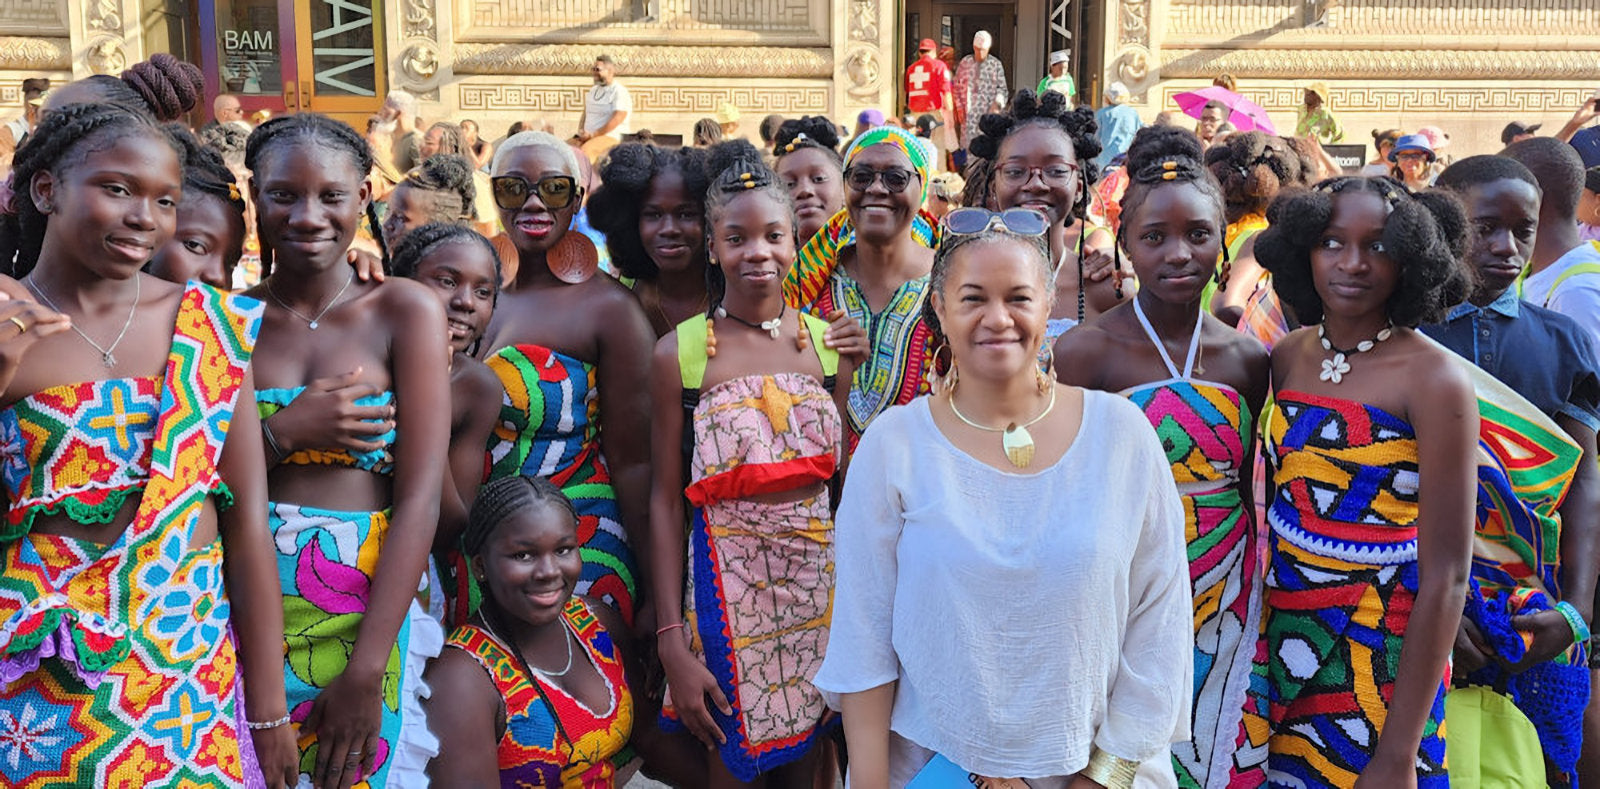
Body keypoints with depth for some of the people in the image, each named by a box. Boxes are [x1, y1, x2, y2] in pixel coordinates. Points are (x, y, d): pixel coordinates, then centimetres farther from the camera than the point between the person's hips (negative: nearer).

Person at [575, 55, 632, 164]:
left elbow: (616, 120, -16)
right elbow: (585, 114, 21)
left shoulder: (620, 92, -7)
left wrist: (593, 135, -17)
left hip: (610, 137, -8)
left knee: (586, 150, -35)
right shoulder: (593, 91, 18)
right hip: (588, 136, 8)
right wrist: (581, 132, 0)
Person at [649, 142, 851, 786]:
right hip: (728, 579, -2)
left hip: (821, 574, 3)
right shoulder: (679, 354, -4)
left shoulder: (829, 343, 3)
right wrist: (671, 643, -8)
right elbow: (666, 500, -4)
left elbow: (846, 478, 10)